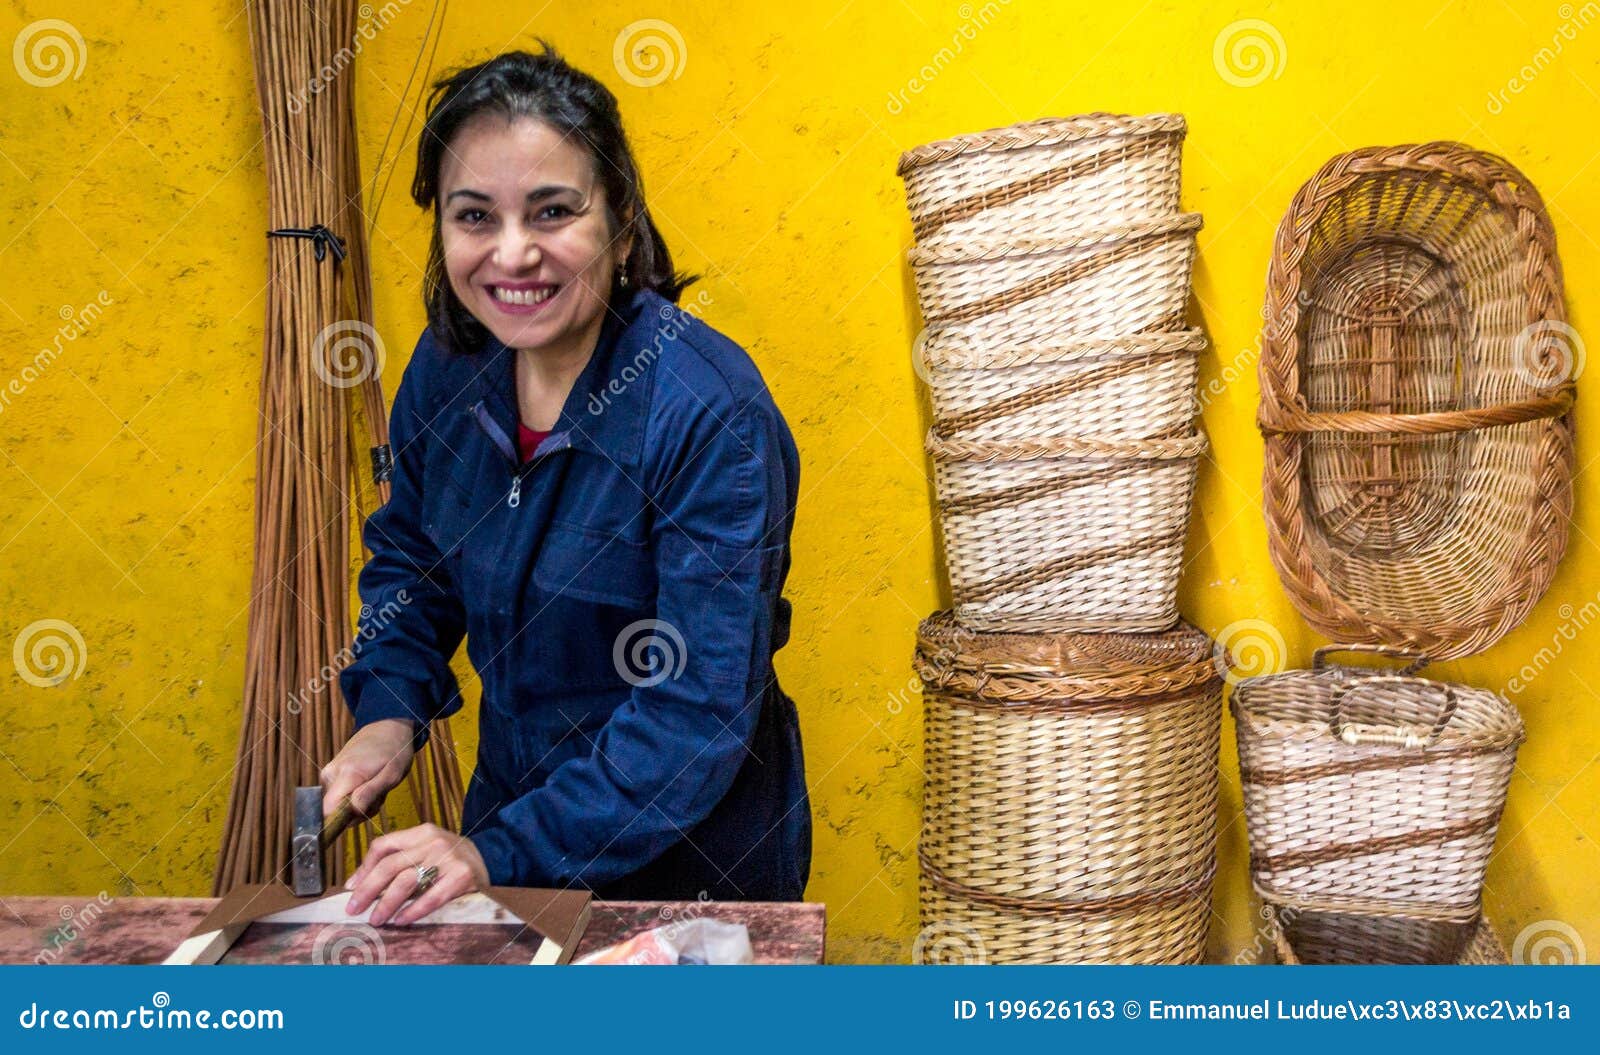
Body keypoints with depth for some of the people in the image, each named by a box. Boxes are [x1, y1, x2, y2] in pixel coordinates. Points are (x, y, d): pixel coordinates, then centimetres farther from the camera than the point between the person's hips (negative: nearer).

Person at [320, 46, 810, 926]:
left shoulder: (713, 415, -27)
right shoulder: (447, 367, -7)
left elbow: (702, 706, -27)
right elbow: (409, 554, 10)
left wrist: (502, 852, -31)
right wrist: (390, 711, -5)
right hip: (507, 804, 5)